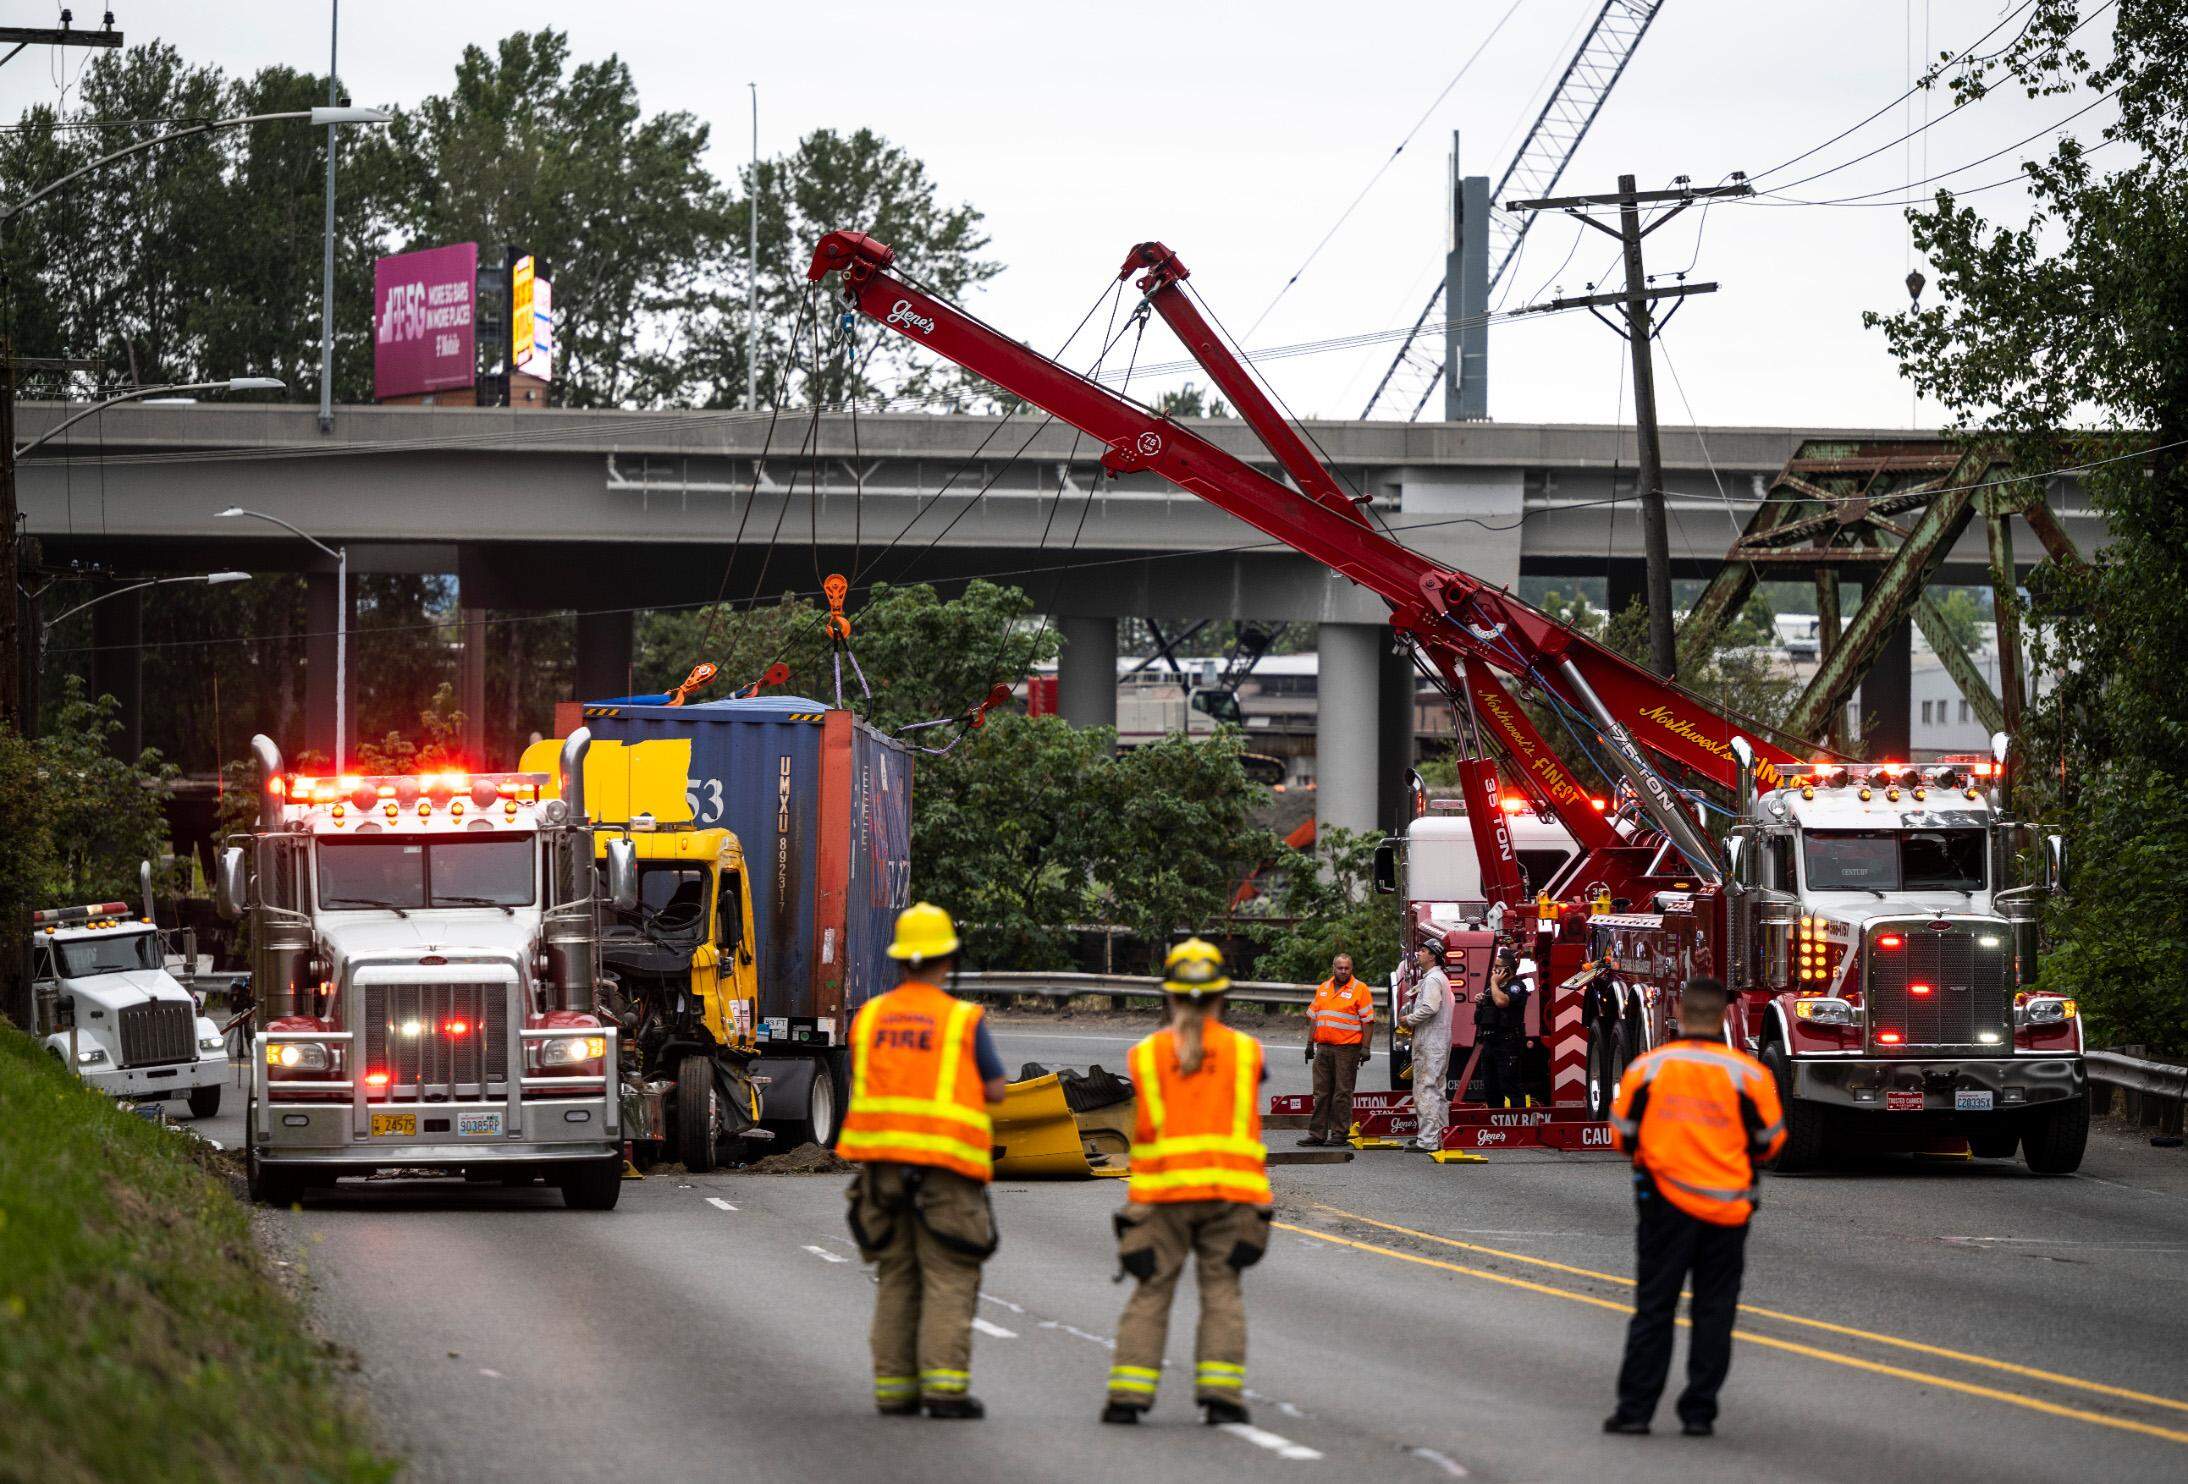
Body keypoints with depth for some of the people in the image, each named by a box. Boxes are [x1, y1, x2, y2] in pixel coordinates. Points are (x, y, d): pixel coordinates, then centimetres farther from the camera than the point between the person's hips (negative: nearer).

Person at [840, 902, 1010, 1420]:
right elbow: (995, 1090, 0)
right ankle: (944, 1384, -11)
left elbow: (859, 1087, 12)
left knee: (896, 1280, 11)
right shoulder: (964, 1020, -6)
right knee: (948, 1280, -2)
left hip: (882, 1161, 4)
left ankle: (894, 1387, 7)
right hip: (944, 1167, -4)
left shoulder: (869, 1017, 6)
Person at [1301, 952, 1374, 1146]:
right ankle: (1317, 1134, 10)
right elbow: (1314, 1017, 19)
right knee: (1321, 1093, 7)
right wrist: (1310, 1043, 15)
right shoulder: (1323, 988, 14)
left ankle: (1340, 1134, 3)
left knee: (1342, 1093, -2)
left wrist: (1365, 1047, -11)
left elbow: (1368, 1020, -6)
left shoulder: (1359, 989, -3)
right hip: (1323, 1048, 5)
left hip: (1347, 1049, -5)